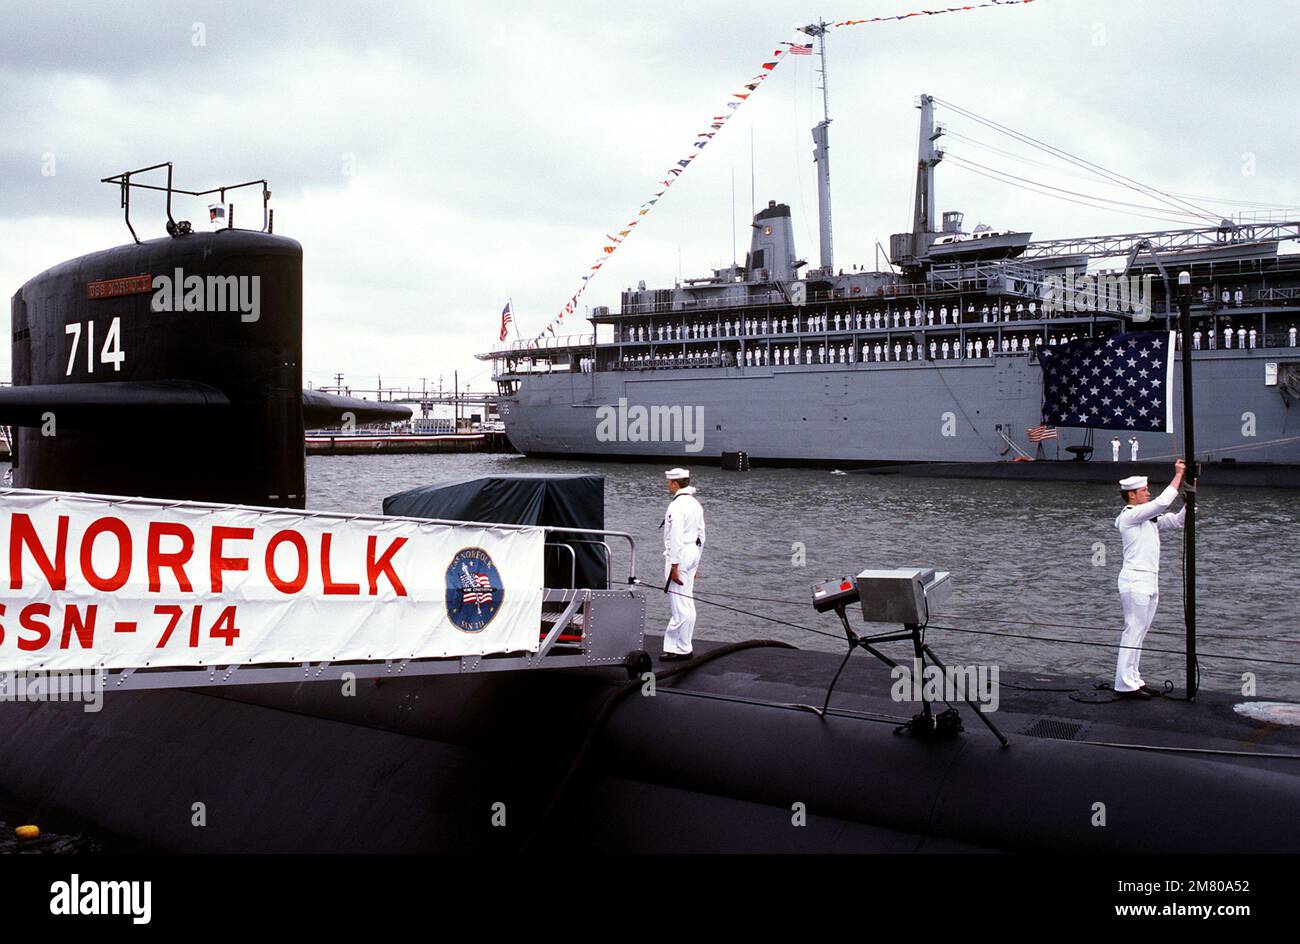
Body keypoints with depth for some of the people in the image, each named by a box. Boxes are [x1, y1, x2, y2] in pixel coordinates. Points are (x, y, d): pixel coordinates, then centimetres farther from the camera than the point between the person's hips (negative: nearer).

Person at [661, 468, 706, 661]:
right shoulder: (695, 504, 13)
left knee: (680, 605, -4)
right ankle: (672, 645, 19)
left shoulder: (676, 506, -15)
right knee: (686, 604, 12)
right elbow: (701, 535, 17)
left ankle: (683, 649, -1)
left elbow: (676, 538, -20)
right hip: (693, 553, 10)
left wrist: (674, 566, -18)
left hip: (680, 556, -10)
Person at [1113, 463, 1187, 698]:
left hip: (1149, 581, 9)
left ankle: (1132, 680, 16)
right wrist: (1178, 475, -11)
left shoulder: (1150, 518, 17)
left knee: (1138, 633, 11)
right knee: (1133, 632, -8)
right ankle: (1125, 684, -5)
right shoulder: (1130, 515, -10)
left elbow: (1177, 520, 14)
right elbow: (1162, 502, -18)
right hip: (1135, 581, -9)